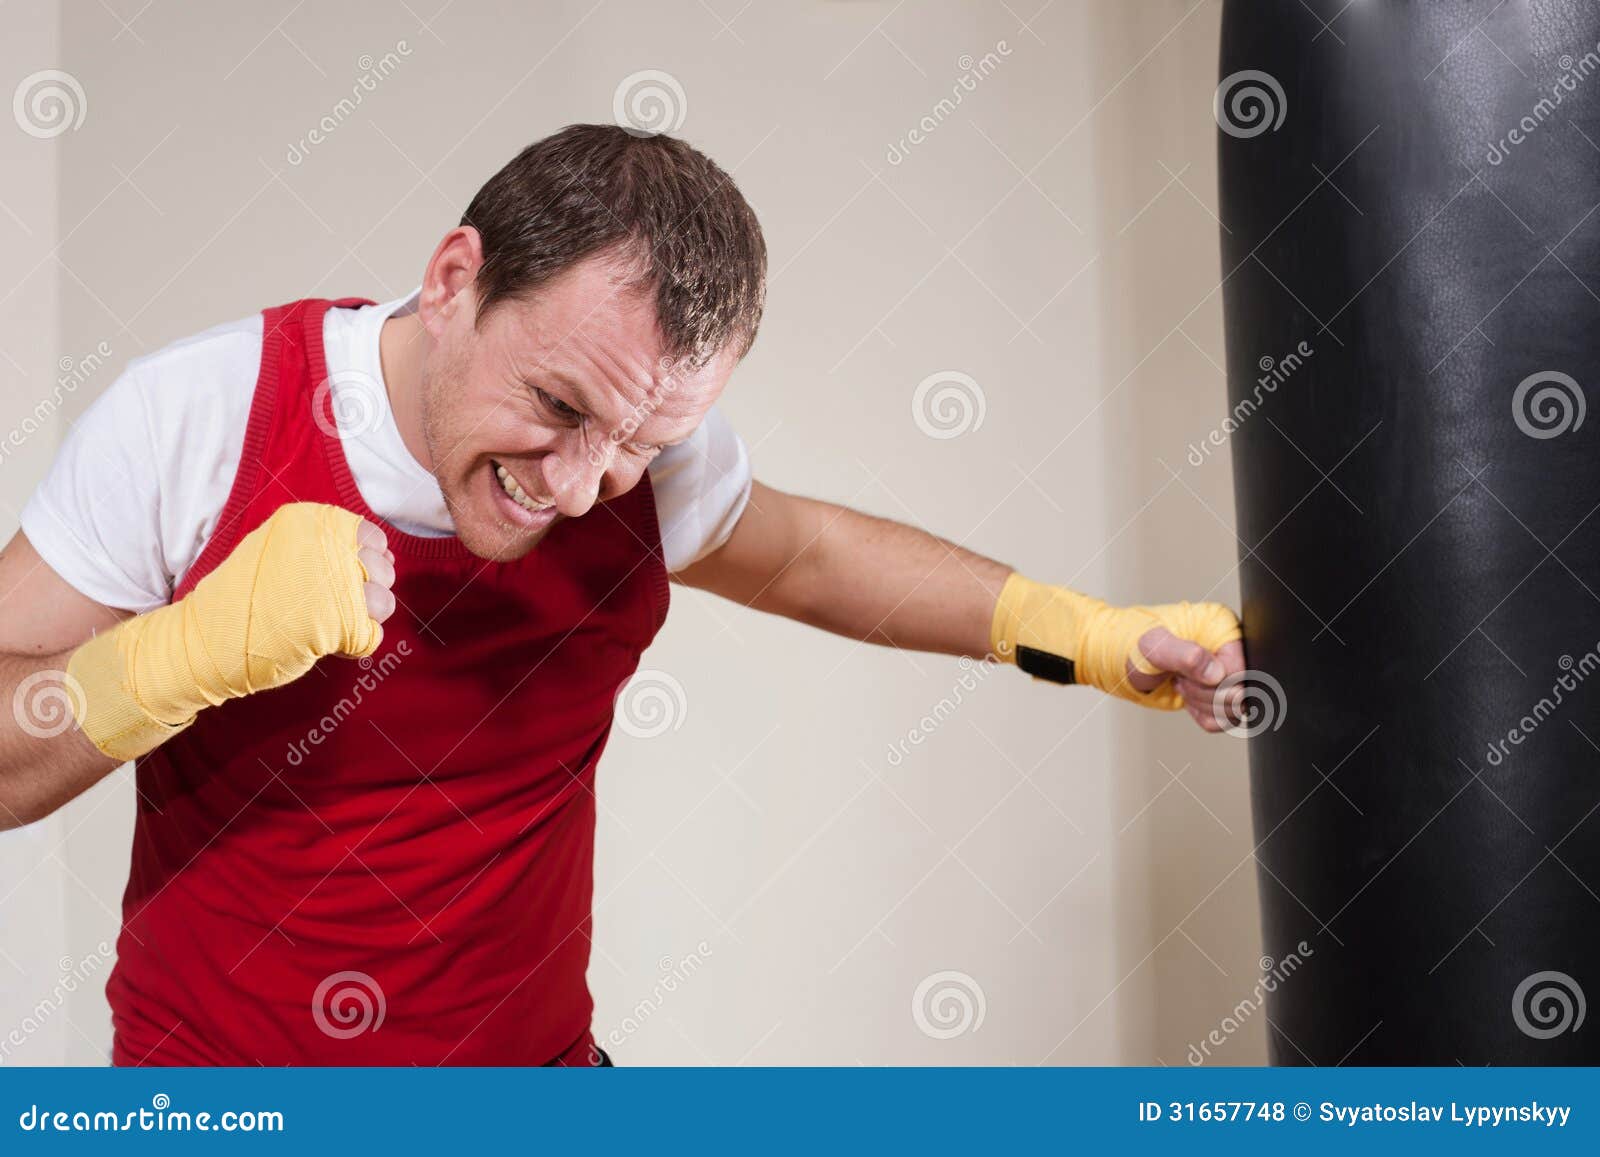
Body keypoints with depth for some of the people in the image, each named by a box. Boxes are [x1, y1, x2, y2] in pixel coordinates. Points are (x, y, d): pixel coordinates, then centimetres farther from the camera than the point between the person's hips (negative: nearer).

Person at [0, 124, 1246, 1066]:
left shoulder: (655, 452, -11)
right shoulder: (195, 416, -19)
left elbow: (800, 551, 9)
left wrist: (1088, 637, 2)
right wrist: (190, 649, -32)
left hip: (535, 1050, 3)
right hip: (212, 1056, -2)